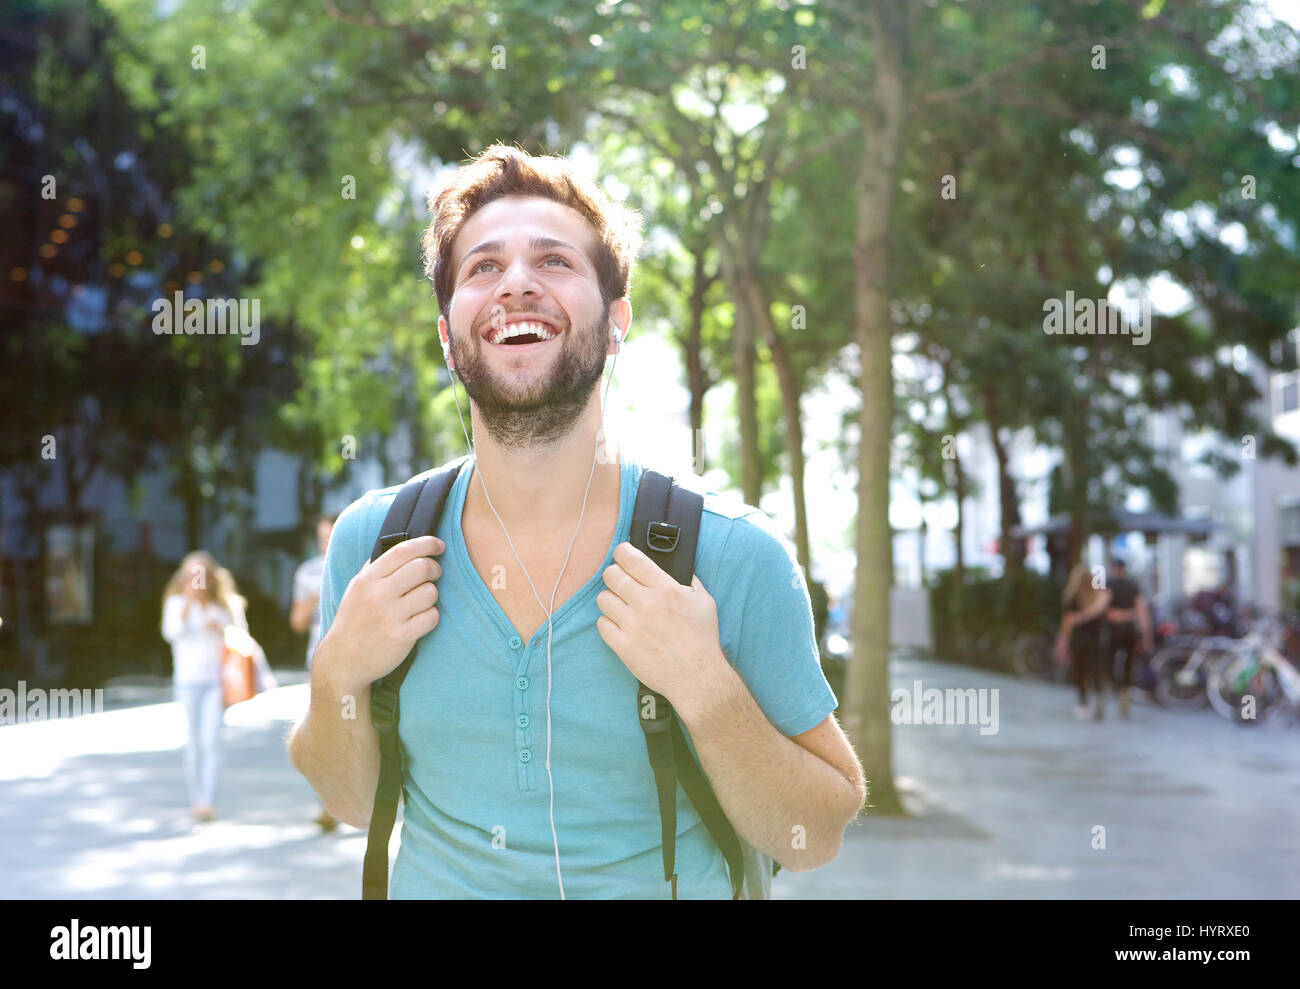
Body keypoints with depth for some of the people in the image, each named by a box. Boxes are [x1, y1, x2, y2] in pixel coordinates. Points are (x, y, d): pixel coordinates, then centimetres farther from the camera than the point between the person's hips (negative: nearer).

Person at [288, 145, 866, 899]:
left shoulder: (738, 555, -17)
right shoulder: (371, 542, -9)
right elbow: (353, 802, 2)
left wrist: (704, 689, -27)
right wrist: (340, 677, -17)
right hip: (430, 883, 2)